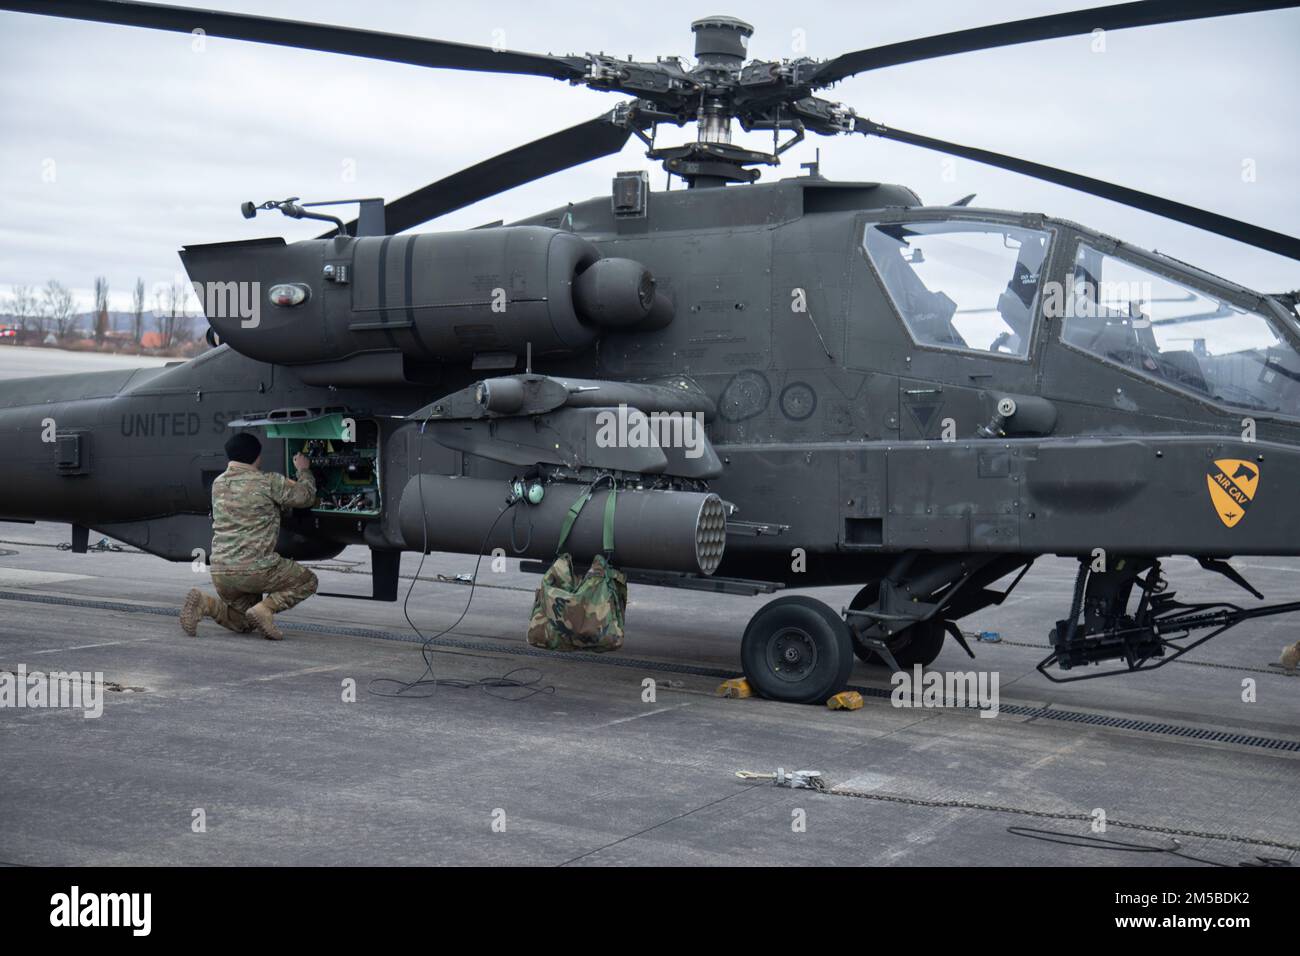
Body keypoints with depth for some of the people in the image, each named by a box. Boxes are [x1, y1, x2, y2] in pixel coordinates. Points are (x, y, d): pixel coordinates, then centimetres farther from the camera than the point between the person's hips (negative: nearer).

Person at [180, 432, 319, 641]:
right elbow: (306, 496, 2)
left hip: (220, 572, 7)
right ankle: (265, 608, -9)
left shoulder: (218, 483, 12)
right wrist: (303, 471, 21)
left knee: (244, 624, 25)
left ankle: (205, 604, -2)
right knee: (307, 582, 15)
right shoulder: (269, 482, -9)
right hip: (255, 568, -7)